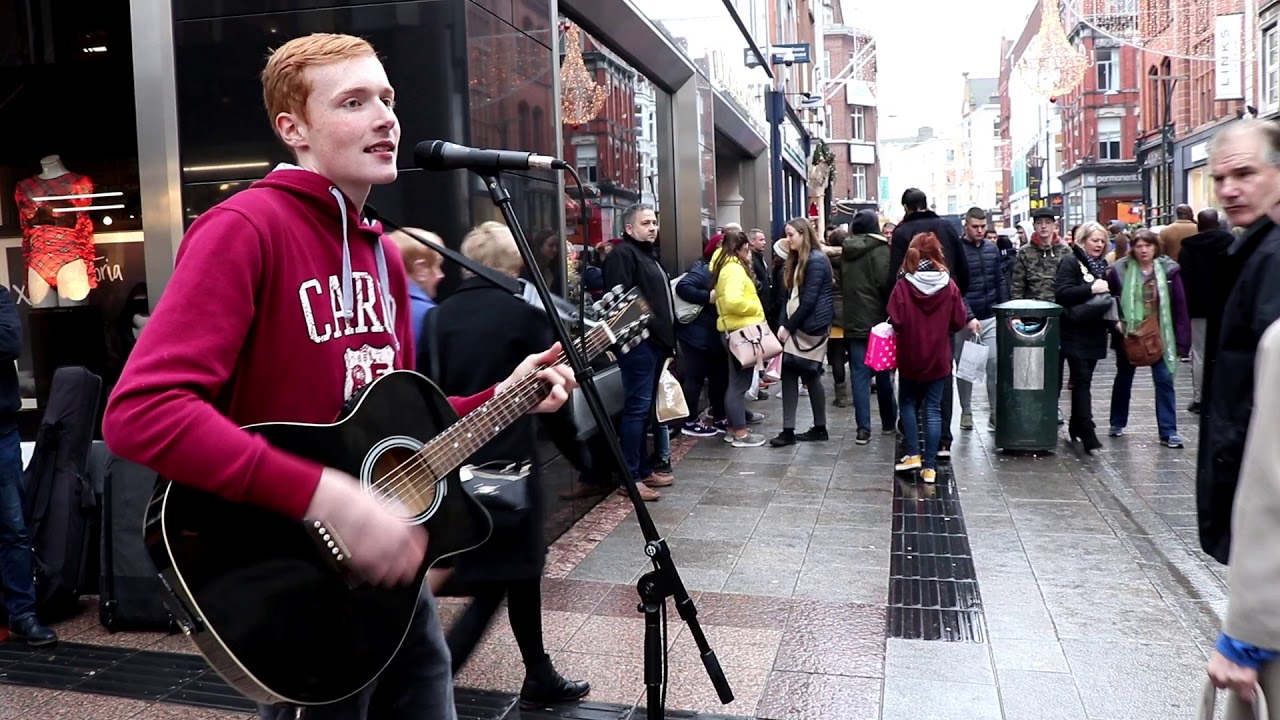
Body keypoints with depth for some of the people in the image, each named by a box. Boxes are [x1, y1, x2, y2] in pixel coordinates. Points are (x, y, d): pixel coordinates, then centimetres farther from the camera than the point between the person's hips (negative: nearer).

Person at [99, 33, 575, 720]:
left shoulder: (383, 252, 10)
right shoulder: (246, 226, -17)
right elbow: (139, 412, -27)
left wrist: (500, 399, 3)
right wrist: (326, 498, -32)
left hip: (392, 571, 8)